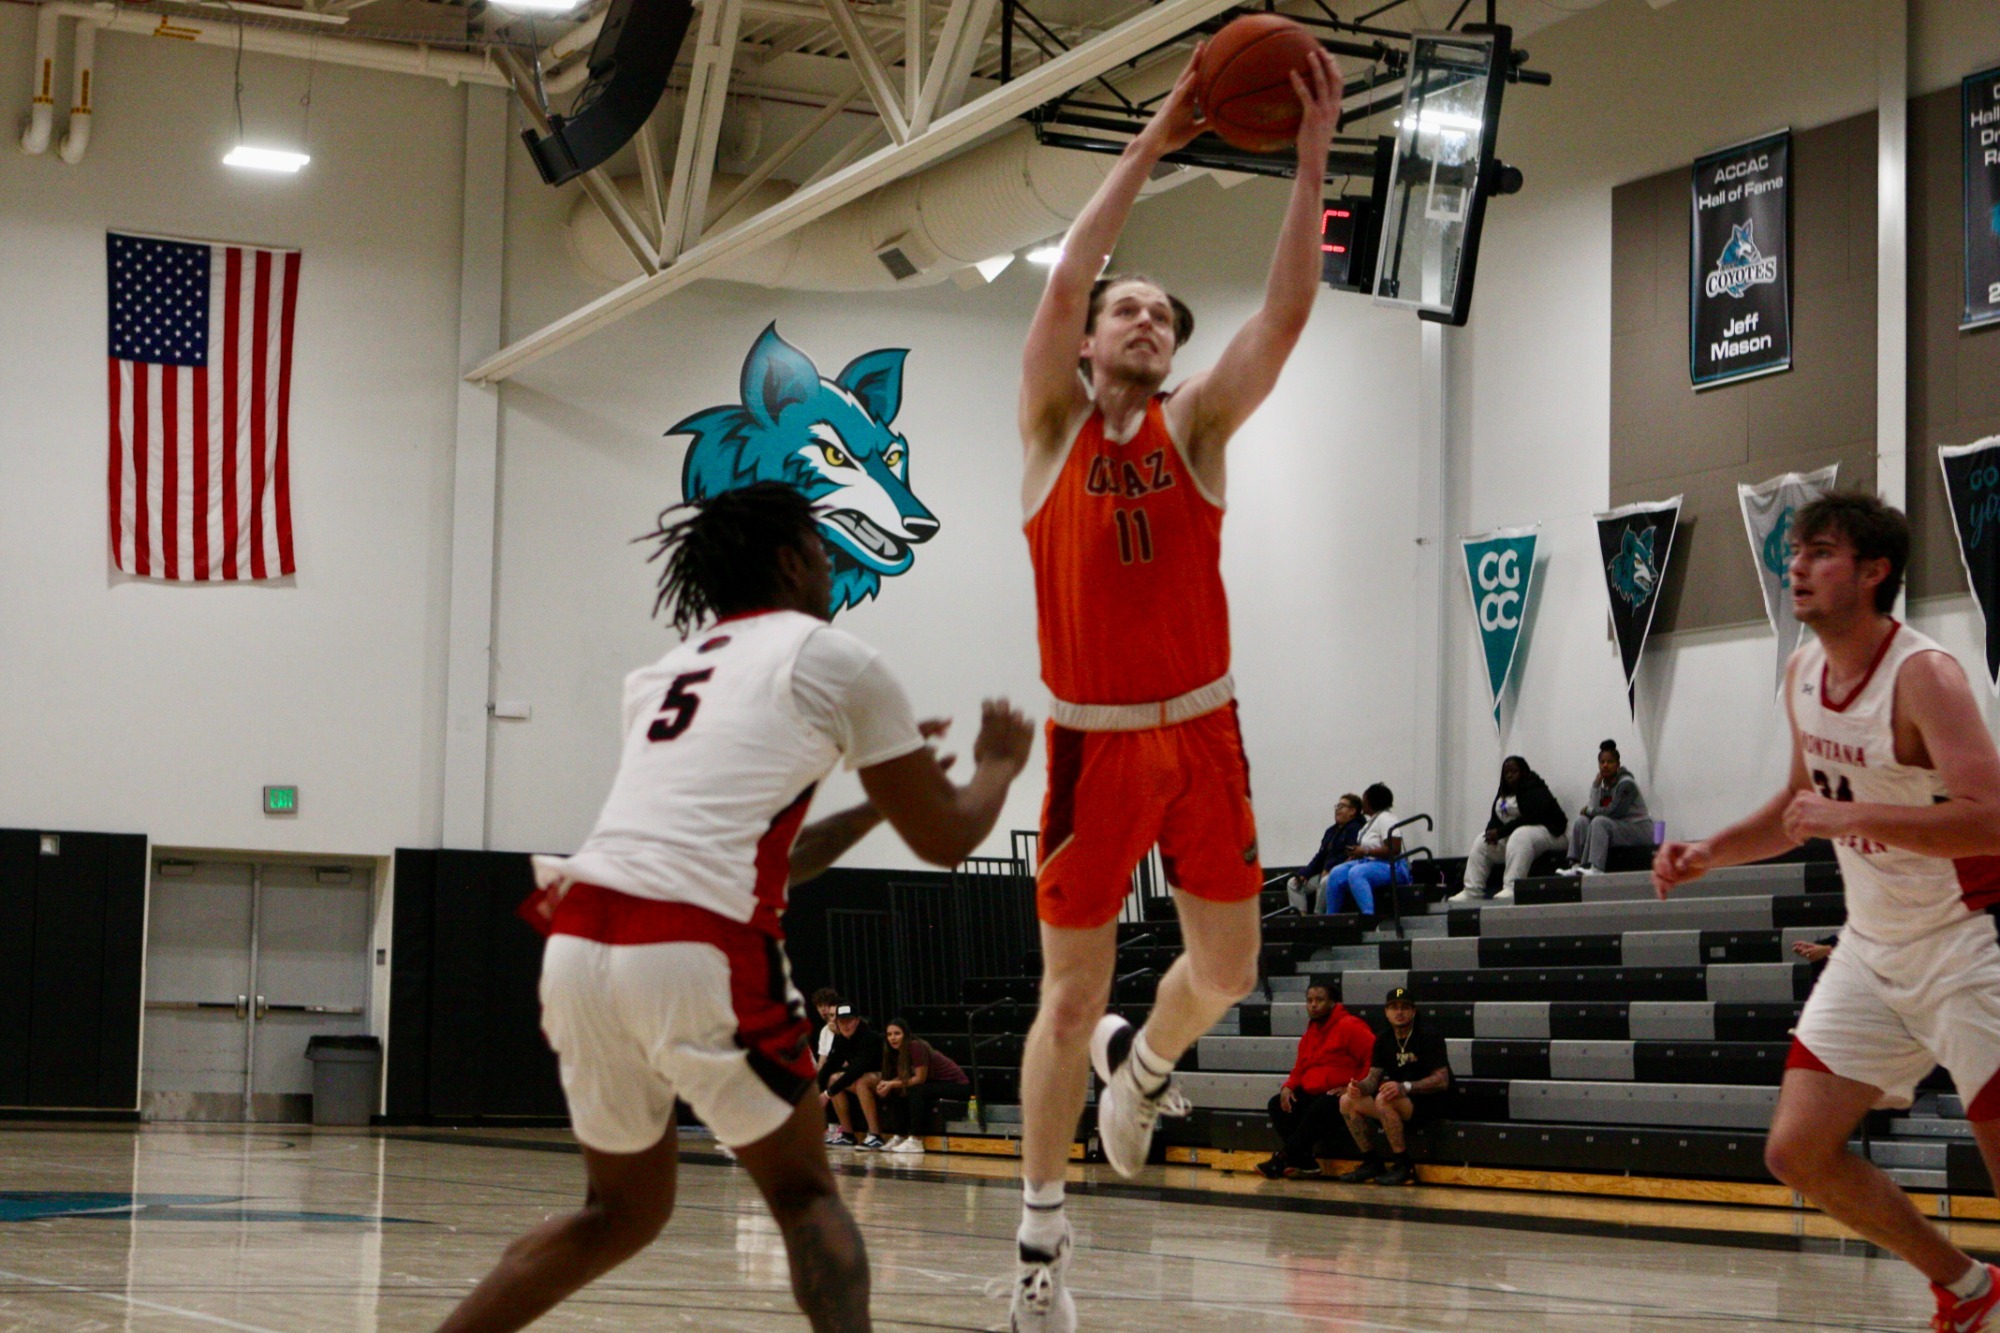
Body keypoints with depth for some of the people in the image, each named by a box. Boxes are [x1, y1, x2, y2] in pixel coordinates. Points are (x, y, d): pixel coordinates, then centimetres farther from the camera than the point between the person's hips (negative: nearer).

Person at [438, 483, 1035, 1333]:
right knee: (802, 1193, 11)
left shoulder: (661, 677, 27)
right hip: (696, 956, -6)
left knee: (624, 1210, 24)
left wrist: (871, 810, 41)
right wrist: (998, 766, 34)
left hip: (579, 943, 6)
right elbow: (944, 840, 15)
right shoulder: (835, 659, 8)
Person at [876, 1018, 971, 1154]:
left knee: (914, 1091, -31)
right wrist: (887, 1085, -19)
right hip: (935, 1084, 9)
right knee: (895, 1093, -6)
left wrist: (892, 1084, -22)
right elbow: (902, 1077, 1)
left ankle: (916, 1141, -30)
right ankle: (899, 1137, -1)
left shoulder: (916, 1046, -23)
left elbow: (919, 1079, -23)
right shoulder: (897, 1052, 3)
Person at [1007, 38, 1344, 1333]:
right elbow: (1062, 283, -15)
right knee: (1070, 996, 1)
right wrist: (1152, 145, -15)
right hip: (1093, 741, -2)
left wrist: (1313, 156, -16)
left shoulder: (1195, 427, 4)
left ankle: (1139, 1063, 43)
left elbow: (1289, 310, -8)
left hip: (1203, 732, 2)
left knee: (1226, 971, 8)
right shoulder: (1054, 426, 0)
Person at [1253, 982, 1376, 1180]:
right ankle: (1306, 1163, -20)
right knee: (1277, 1104, -10)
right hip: (1311, 1093, 9)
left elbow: (1374, 1057, -17)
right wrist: (1288, 1087, 0)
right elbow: (1300, 1068, 22)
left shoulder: (1349, 1026, -8)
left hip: (1338, 1095, -9)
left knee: (1319, 1109, -36)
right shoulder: (1310, 1033, 17)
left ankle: (1284, 1160, -24)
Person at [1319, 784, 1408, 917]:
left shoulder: (1386, 819, -11)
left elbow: (1394, 850, -21)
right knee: (1337, 873, -7)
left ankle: (1368, 916, -45)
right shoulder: (1374, 820, 20)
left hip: (1391, 867, -10)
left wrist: (1365, 852, -20)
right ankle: (1330, 917, -7)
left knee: (1356, 873, -35)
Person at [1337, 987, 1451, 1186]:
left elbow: (1442, 1080, -19)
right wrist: (1360, 1087, -19)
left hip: (1429, 1103, -7)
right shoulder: (1384, 1040, 9)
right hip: (1398, 1101, 7)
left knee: (1384, 1100, -34)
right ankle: (1372, 1163, 0)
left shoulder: (1428, 1037, -11)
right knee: (1347, 1101, -7)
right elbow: (1373, 1078, 6)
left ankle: (1403, 1166, -24)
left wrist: (1405, 1087, -32)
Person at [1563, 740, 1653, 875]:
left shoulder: (1626, 784, -14)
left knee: (1599, 822, -29)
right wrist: (1596, 785, -14)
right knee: (1582, 821, -7)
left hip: (1640, 830, -8)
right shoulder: (1603, 785, 8)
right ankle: (1575, 865, -22)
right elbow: (1593, 807, -6)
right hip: (1618, 827, 8)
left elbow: (1613, 812, -22)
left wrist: (1589, 811, -9)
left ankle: (1595, 868, -41)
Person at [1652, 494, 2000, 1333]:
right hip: (1874, 946, 8)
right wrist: (1710, 853, 8)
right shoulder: (1804, 673, 4)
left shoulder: (1924, 676, -20)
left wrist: (1849, 816, -35)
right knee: (1798, 1151, 3)